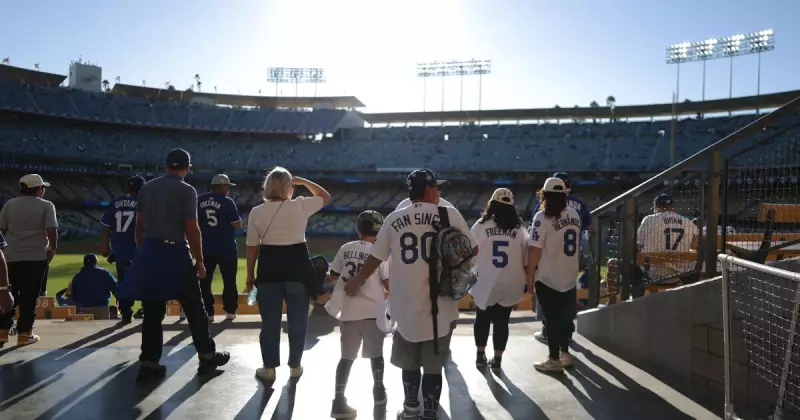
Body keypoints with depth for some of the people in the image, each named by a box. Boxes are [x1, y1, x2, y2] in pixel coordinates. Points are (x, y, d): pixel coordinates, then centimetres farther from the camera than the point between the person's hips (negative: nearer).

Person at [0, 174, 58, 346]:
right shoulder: (46, 205, -5)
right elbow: (52, 230, -14)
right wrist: (53, 248, -1)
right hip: (36, 256, -4)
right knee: (29, 295, 1)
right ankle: (24, 333, 3)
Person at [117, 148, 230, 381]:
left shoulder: (146, 188, 9)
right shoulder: (186, 190, -8)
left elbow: (139, 225, 10)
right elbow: (191, 229, -12)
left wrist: (144, 252, 19)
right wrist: (199, 261, -5)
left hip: (149, 253, 5)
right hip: (175, 253, -5)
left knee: (152, 312, 11)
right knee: (194, 308, 8)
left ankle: (149, 364, 14)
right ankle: (207, 356, 17)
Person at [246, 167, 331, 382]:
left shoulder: (256, 212, -2)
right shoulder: (300, 206, -6)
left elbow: (252, 246, 1)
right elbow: (326, 197, 11)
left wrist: (250, 275, 9)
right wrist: (303, 181, 14)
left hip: (269, 268, 1)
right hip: (297, 266, -1)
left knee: (270, 321, 11)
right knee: (298, 320, 13)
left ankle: (269, 368, 20)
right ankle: (295, 366, 23)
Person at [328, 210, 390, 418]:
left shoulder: (345, 249, 2)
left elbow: (333, 277, 9)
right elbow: (388, 284, -10)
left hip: (349, 312, 2)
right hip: (373, 312, -2)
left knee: (347, 357, 8)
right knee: (376, 354, 18)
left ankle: (339, 401, 0)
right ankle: (378, 391, 33)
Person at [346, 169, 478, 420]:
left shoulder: (394, 219, 2)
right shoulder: (449, 214, -4)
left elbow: (375, 258, 7)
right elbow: (471, 249, 5)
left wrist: (356, 283, 22)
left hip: (406, 305, 3)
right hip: (439, 305, -2)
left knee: (409, 361, 20)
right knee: (433, 365, 8)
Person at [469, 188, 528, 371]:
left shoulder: (481, 225, -7)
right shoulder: (519, 228, -1)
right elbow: (524, 257, 3)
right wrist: (522, 278, 16)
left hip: (484, 282, -1)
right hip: (510, 284, 1)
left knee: (482, 318, 16)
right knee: (502, 321, 11)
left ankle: (481, 355, 26)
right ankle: (497, 359, 17)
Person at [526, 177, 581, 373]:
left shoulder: (543, 217, -17)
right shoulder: (574, 214, 5)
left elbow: (535, 250, -18)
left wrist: (529, 275, -10)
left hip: (548, 278, -6)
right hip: (570, 276, 6)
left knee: (552, 319, 4)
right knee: (565, 317, 18)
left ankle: (554, 360, 13)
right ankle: (565, 353, 30)